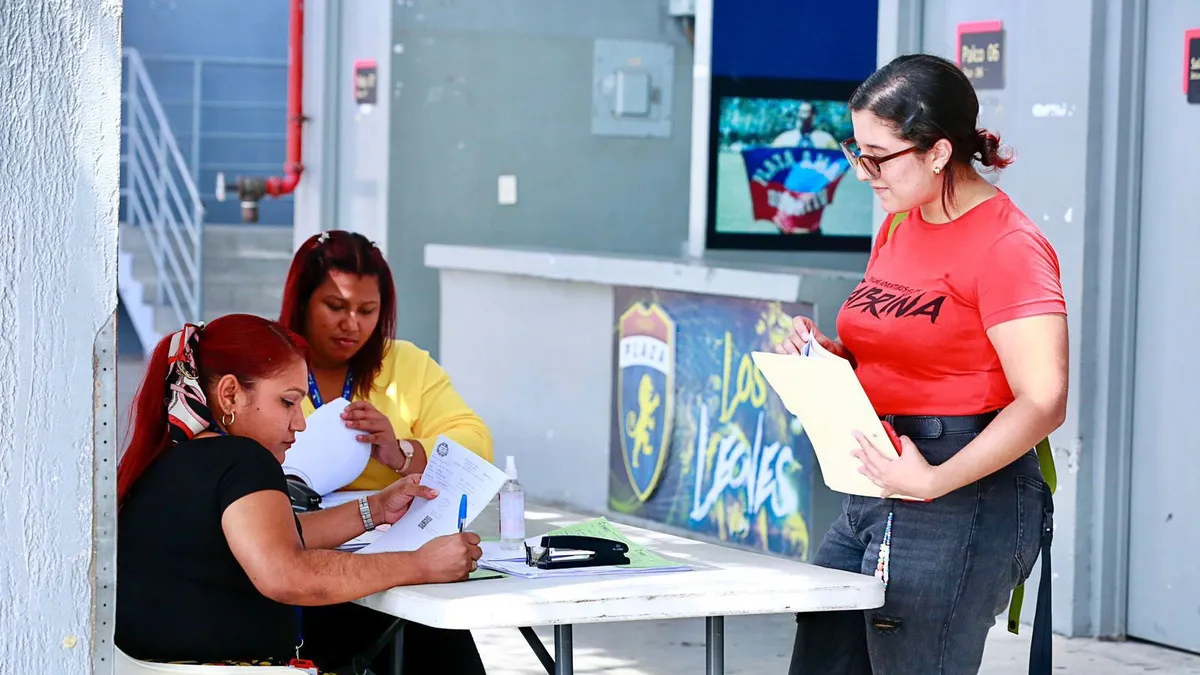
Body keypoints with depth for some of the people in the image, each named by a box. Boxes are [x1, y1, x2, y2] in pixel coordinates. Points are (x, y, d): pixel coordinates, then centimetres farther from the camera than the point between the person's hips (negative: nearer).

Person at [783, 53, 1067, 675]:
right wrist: (832, 356, 5)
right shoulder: (898, 227, 13)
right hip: (871, 498, 9)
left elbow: (1042, 402, -20)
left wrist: (935, 481, -26)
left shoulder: (1008, 246, -13)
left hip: (962, 501, -9)